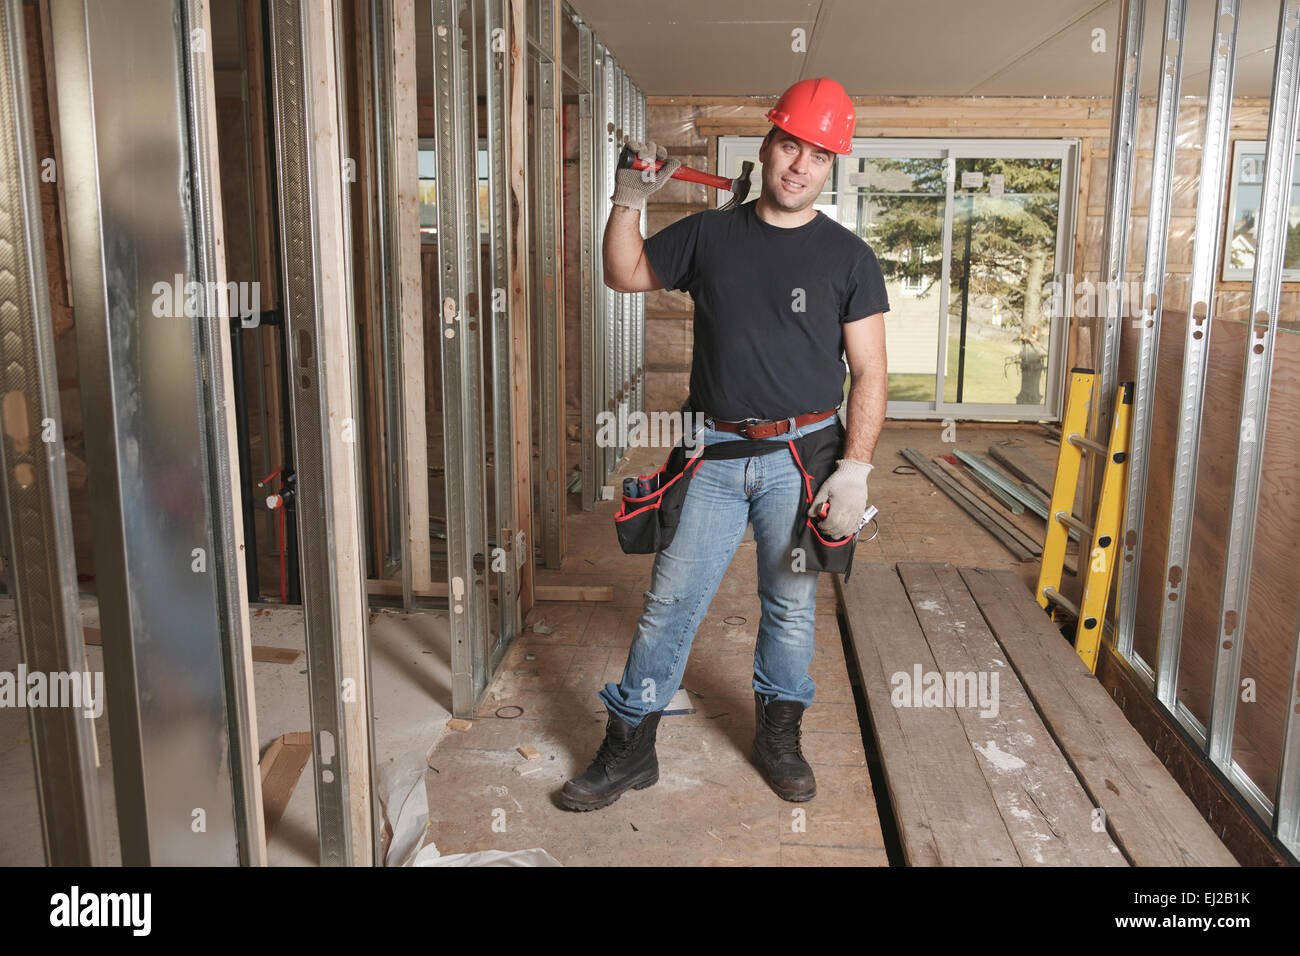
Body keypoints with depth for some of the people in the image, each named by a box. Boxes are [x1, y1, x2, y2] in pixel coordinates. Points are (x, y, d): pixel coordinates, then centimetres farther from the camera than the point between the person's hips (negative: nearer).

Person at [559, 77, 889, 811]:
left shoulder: (848, 257, 0)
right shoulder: (711, 235, 7)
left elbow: (869, 373, -2)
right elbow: (626, 276, 18)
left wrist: (855, 469, -12)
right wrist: (629, 201, 2)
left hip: (801, 456, -1)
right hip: (715, 452, 1)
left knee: (791, 606, 11)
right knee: (670, 602, 3)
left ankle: (779, 736, 32)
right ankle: (630, 747, 16)